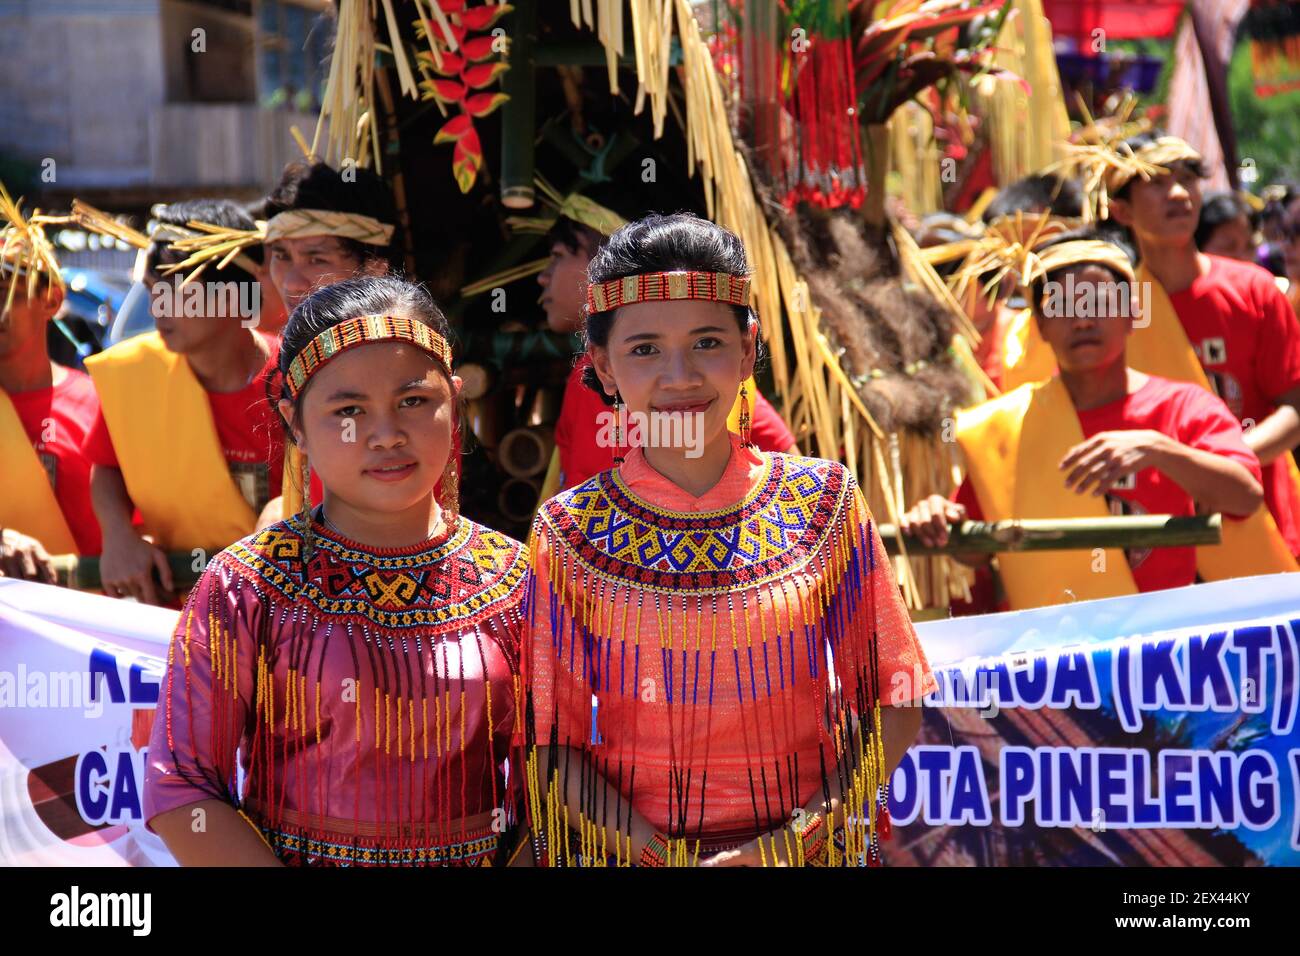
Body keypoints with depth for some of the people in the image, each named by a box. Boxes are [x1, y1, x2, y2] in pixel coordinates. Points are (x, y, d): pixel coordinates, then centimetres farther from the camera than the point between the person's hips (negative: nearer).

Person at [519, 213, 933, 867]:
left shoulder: (823, 502, -5)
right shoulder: (569, 532, -7)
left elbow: (893, 703, -2)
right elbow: (552, 742, -6)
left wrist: (797, 838, -14)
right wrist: (661, 855, -18)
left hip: (808, 849, 1)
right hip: (629, 851, 0)